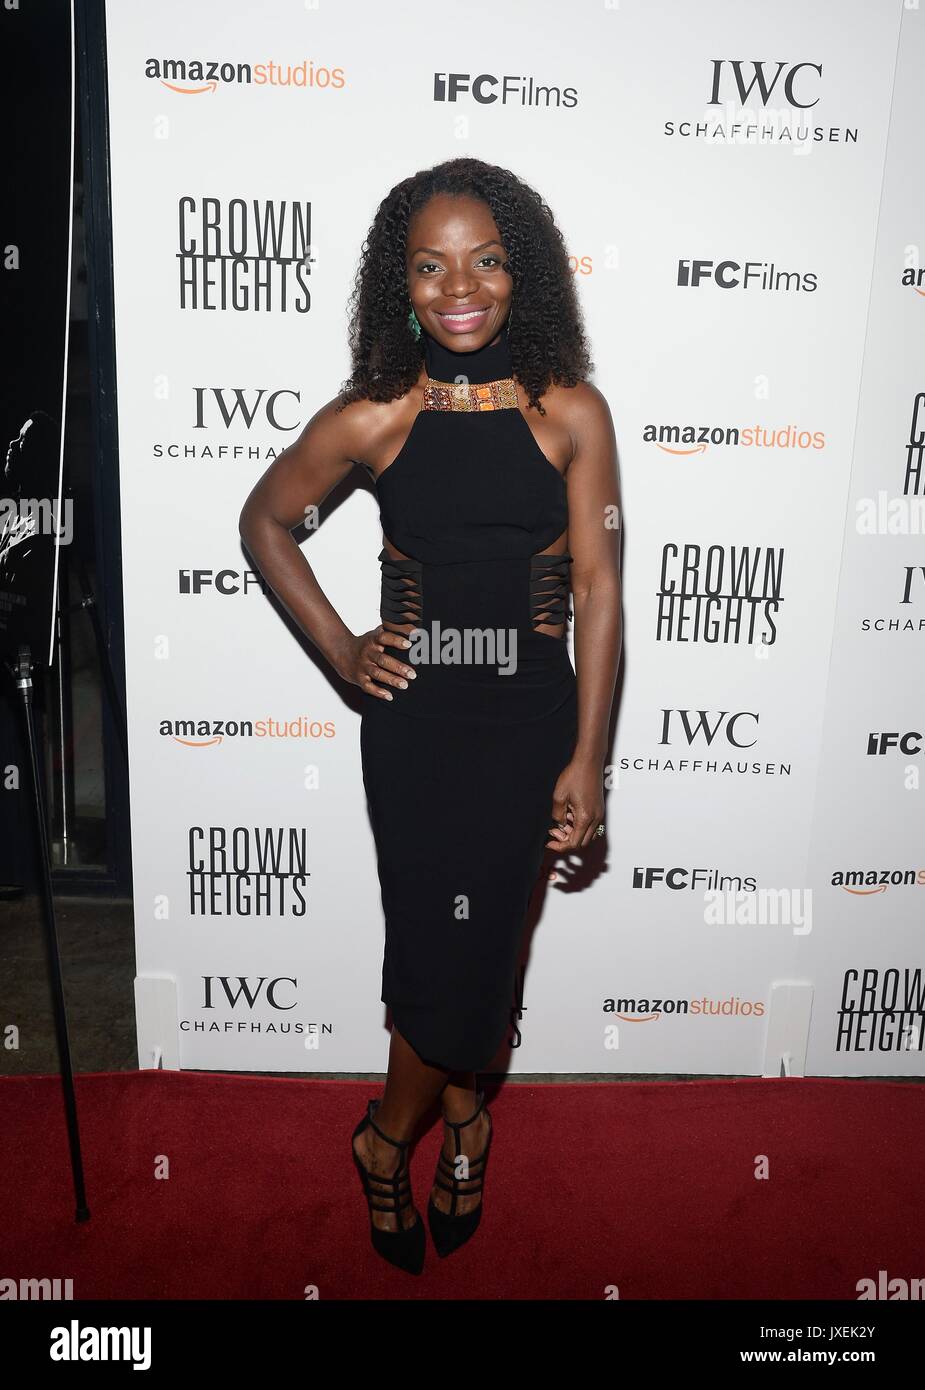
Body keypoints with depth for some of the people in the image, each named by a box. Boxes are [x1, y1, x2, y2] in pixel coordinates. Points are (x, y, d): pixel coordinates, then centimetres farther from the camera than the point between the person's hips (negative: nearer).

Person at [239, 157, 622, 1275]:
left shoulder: (571, 414, -5)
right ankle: (461, 1115, 39)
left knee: (482, 941, 11)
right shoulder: (371, 419, -6)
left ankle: (394, 1134, 40)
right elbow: (264, 521, 9)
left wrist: (587, 755, -6)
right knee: (442, 947, 5)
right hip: (413, 718, -1)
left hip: (532, 718, 1)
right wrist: (338, 650, 0)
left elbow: (596, 585, -4)